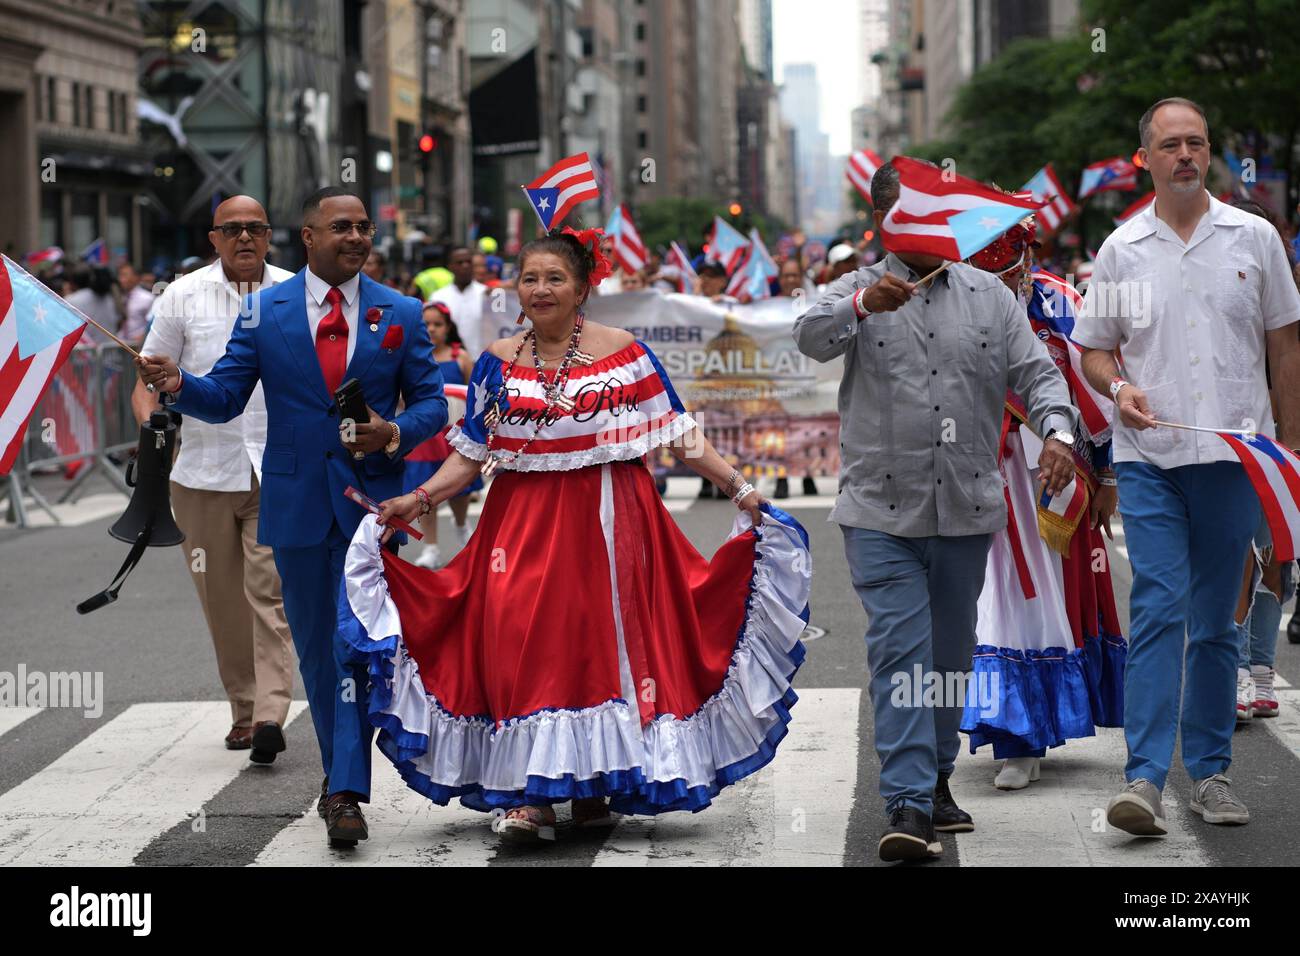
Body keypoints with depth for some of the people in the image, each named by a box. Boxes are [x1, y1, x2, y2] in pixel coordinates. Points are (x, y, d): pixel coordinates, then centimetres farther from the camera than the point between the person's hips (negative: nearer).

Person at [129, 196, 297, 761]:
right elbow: (149, 375, 6)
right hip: (204, 472, 1)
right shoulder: (182, 296, 5)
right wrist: (149, 424, -13)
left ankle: (270, 715, -20)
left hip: (280, 472, -1)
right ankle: (243, 710, 19)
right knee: (223, 601, 6)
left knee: (270, 589, -14)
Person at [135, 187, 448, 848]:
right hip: (295, 501, 2)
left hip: (369, 496, -1)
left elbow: (431, 401, 5)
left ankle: (346, 792, -10)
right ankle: (340, 766, 29)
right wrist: (178, 385, -21)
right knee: (315, 644, 12)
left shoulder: (400, 314, 3)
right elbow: (224, 397, 0)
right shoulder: (264, 311, 3)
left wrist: (394, 433, -15)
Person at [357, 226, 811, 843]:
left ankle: (595, 780, 14)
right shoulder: (499, 363, 8)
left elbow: (679, 435, 1)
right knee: (522, 641, -9)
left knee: (602, 640, 0)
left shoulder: (622, 352, 1)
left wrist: (737, 489, -7)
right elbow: (471, 453, 8)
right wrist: (420, 500, -5)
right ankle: (529, 792, -5)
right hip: (524, 523, 1)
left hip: (606, 520, -1)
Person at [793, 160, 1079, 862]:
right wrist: (862, 304, -39)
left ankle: (936, 779, 30)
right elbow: (811, 337, -18)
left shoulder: (989, 296, 11)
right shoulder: (857, 291, 2)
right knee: (900, 651, -12)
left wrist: (1057, 430, -15)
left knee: (951, 653, 13)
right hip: (881, 513, -3)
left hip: (966, 512, 4)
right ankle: (908, 806, -14)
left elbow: (1036, 373, 6)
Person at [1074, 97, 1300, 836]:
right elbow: (1095, 349, 11)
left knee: (1216, 620, 8)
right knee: (1158, 608, -11)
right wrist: (1119, 387, -11)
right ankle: (1145, 779, -13)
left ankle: (1211, 770, 18)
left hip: (1233, 455, 1)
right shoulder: (1121, 250, 6)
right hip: (1150, 454, -1)